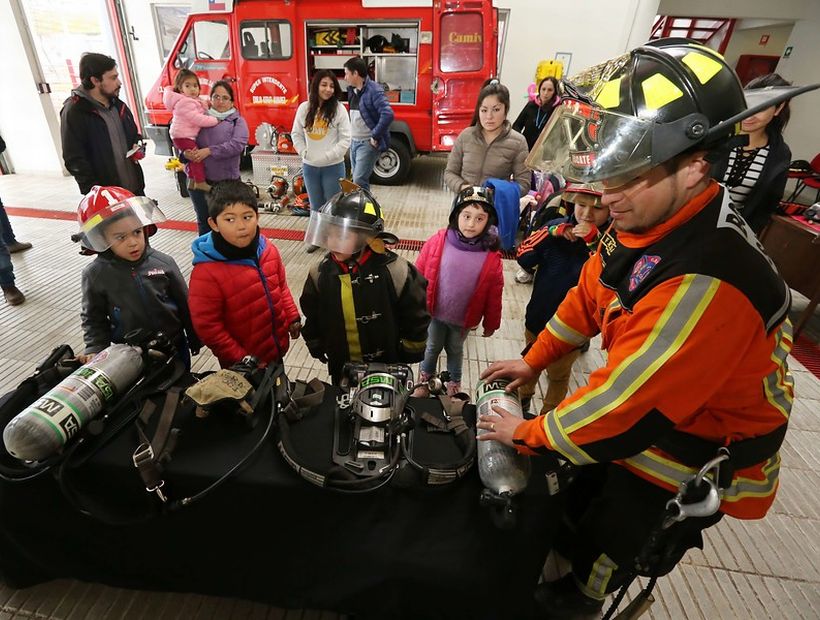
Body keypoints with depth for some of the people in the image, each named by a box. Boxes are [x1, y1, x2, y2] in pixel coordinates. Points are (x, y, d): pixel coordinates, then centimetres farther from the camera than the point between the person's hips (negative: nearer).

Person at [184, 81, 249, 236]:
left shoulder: (237, 121, 2)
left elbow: (237, 145, -15)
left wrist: (209, 151, -20)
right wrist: (186, 153, -15)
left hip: (227, 181, -2)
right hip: (199, 180, 3)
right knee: (204, 221, 14)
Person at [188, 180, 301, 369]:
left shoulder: (268, 251, -9)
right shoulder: (207, 273, -25)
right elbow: (207, 327, -20)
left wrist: (293, 318, 3)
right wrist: (241, 359, -18)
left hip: (277, 349, 5)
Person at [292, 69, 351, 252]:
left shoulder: (339, 109, -8)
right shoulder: (304, 108, 1)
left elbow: (345, 139, -10)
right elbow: (296, 134, 9)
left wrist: (326, 156, -15)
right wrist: (304, 152, -5)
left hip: (333, 167, -3)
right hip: (309, 167, 4)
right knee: (316, 205, 17)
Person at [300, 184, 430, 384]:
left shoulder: (393, 270, -26)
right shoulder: (321, 273, -14)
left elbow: (415, 314, -13)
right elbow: (312, 316, 3)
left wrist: (411, 352, -4)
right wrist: (315, 344, 13)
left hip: (386, 364, -2)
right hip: (341, 365, 3)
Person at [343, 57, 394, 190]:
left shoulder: (374, 90, -15)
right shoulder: (352, 90, 11)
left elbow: (388, 114, -27)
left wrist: (375, 136, -22)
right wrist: (350, 136, 15)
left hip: (368, 143, -9)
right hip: (354, 142, 9)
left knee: (359, 182, -14)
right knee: (356, 179, 14)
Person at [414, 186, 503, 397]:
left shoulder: (491, 256, -17)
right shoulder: (437, 242, -19)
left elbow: (494, 296, -7)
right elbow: (419, 276, -8)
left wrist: (490, 323, 1)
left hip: (464, 318, 0)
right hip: (434, 312, 0)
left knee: (455, 350, 24)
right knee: (433, 347, 22)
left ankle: (454, 385, 49)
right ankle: (424, 381, 48)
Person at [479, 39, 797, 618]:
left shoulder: (705, 285, -40)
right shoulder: (649, 221, -13)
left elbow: (622, 407, -33)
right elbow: (591, 295, 1)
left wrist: (526, 433, -17)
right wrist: (533, 360, 6)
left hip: (696, 461, -6)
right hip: (653, 412, 7)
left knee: (609, 542, 18)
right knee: (583, 491, 28)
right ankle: (565, 541, 58)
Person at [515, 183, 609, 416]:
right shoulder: (558, 225, -9)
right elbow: (523, 258, -13)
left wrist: (593, 241, -34)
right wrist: (551, 233, -25)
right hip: (537, 317, 3)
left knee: (558, 375, 21)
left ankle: (548, 418, 45)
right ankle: (523, 399, 54)